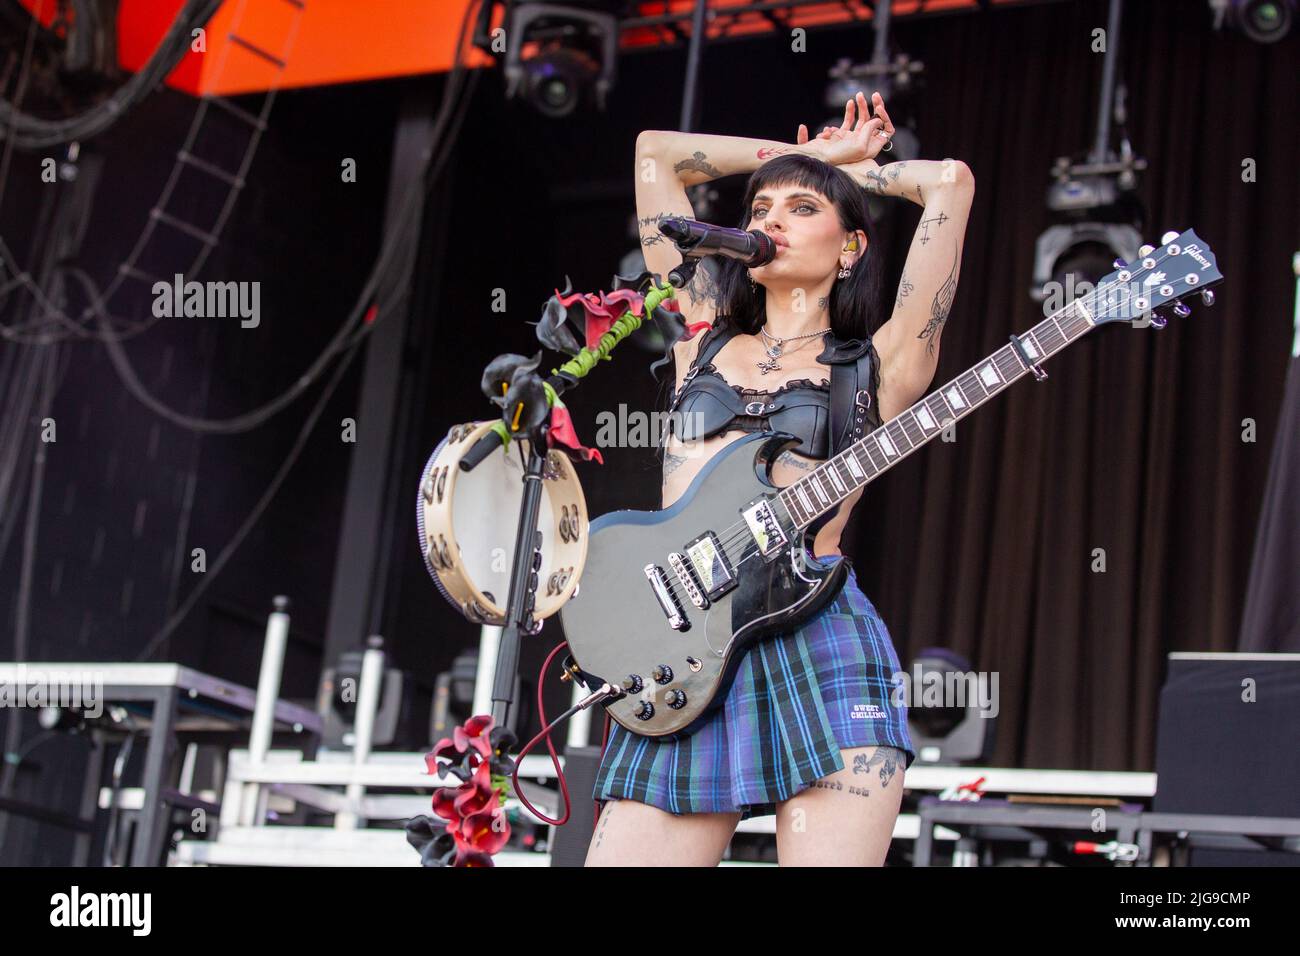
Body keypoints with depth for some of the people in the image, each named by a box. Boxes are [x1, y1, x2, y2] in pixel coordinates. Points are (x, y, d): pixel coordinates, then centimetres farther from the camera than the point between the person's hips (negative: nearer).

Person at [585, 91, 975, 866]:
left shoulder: (877, 365, 11)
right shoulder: (705, 336, 21)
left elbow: (951, 181, 7)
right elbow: (656, 153, 27)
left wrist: (847, 166, 24)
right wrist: (812, 153, 30)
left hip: (818, 655, -3)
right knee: (626, 853, -5)